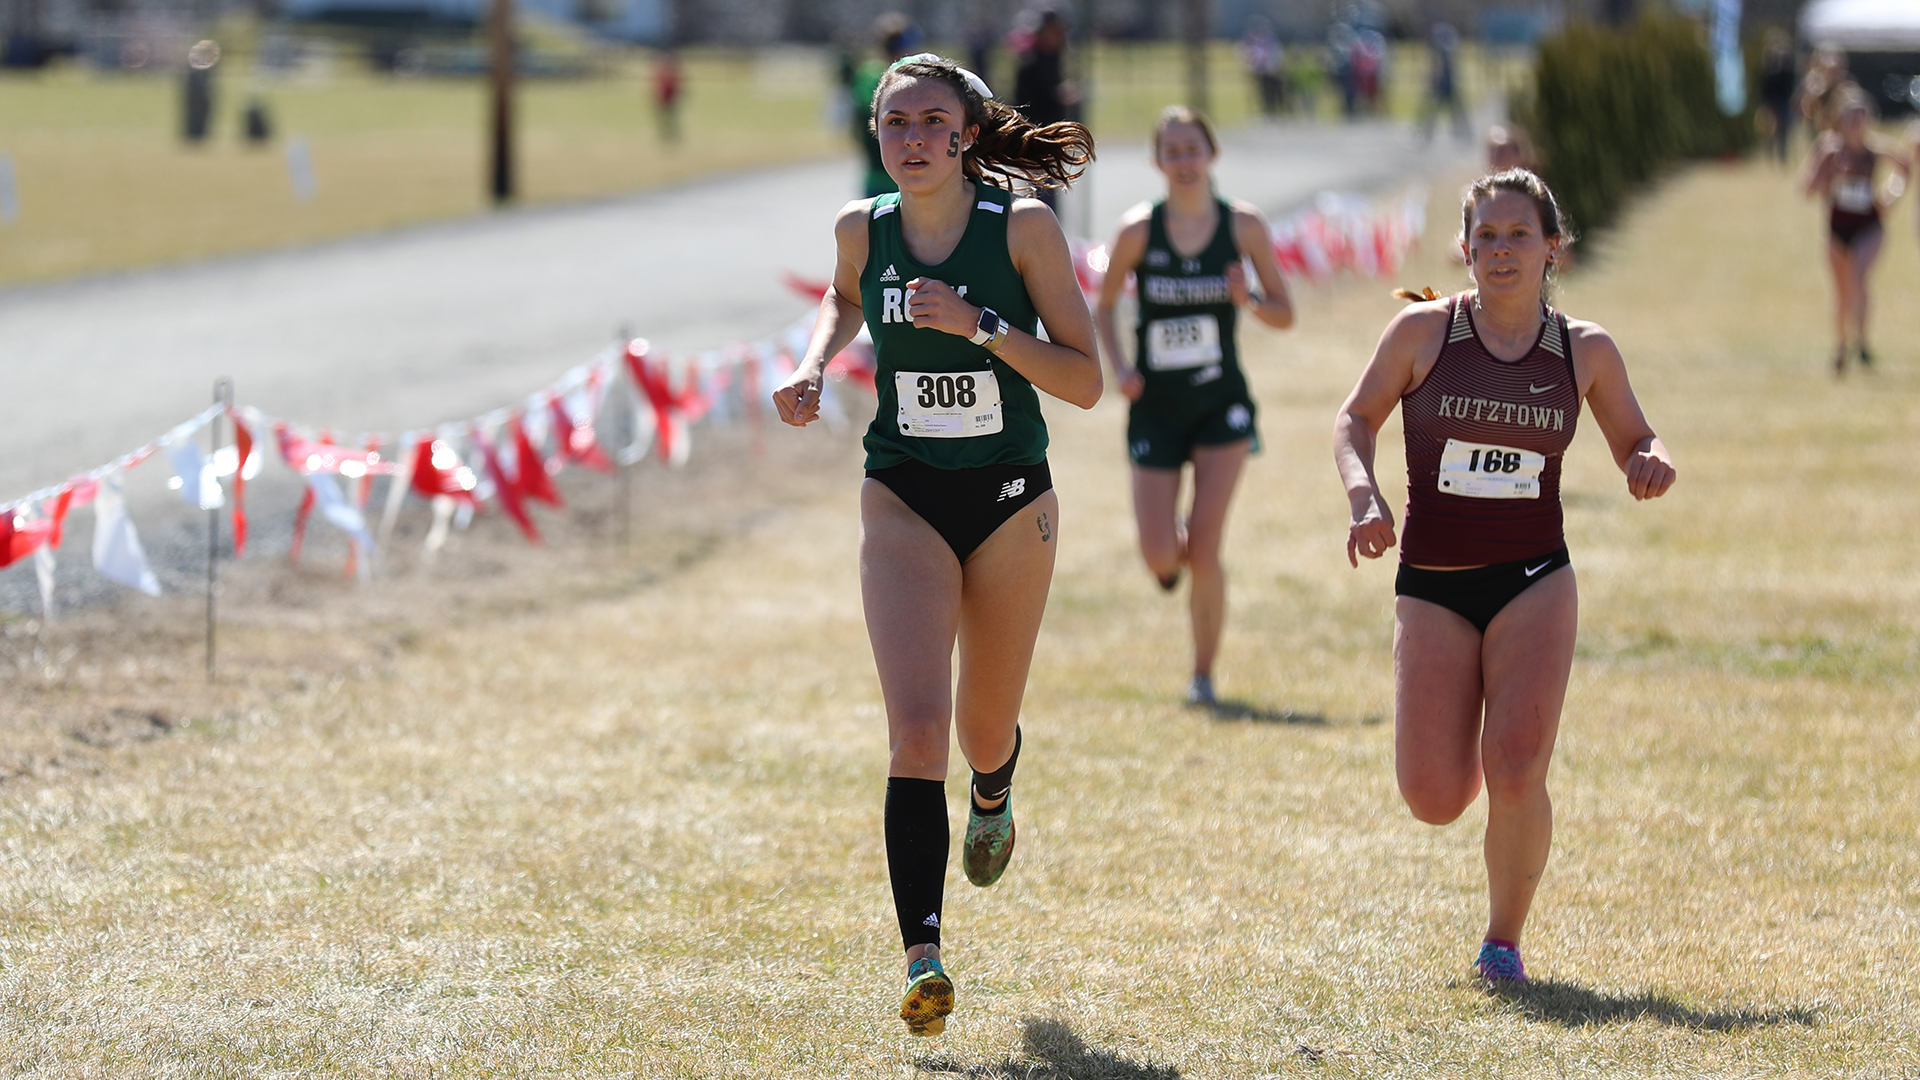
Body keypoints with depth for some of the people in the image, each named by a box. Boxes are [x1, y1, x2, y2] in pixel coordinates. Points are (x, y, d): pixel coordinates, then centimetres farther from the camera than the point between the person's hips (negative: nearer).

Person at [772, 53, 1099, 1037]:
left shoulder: (1023, 227, -12)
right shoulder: (862, 228, -3)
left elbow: (1085, 382, -12)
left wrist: (978, 327, -24)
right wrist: (814, 367, 4)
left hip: (1011, 503, -1)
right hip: (903, 502, 1)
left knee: (983, 731, 16)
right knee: (916, 731, -17)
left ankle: (994, 797, 55)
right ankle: (922, 960, -20)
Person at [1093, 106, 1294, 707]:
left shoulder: (1244, 227, -5)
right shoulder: (1138, 232, -6)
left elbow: (1285, 314, 2)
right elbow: (1104, 307, 7)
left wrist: (1248, 302, -20)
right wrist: (1118, 367, -9)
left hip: (1221, 407, -1)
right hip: (1156, 409, 1)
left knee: (1204, 549, -11)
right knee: (1159, 556, -7)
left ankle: (1204, 673, 6)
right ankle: (1175, 554, 33)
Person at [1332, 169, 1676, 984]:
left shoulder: (1584, 351, 2)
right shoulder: (1424, 331, -2)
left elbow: (1632, 439, 15)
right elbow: (1357, 419, 8)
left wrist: (1651, 465, -9)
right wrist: (1364, 496, -11)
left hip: (1534, 582, 0)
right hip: (1432, 587, 0)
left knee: (1516, 774, -18)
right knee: (1435, 800, -6)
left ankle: (1504, 939, 6)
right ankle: (1446, 735, 34)